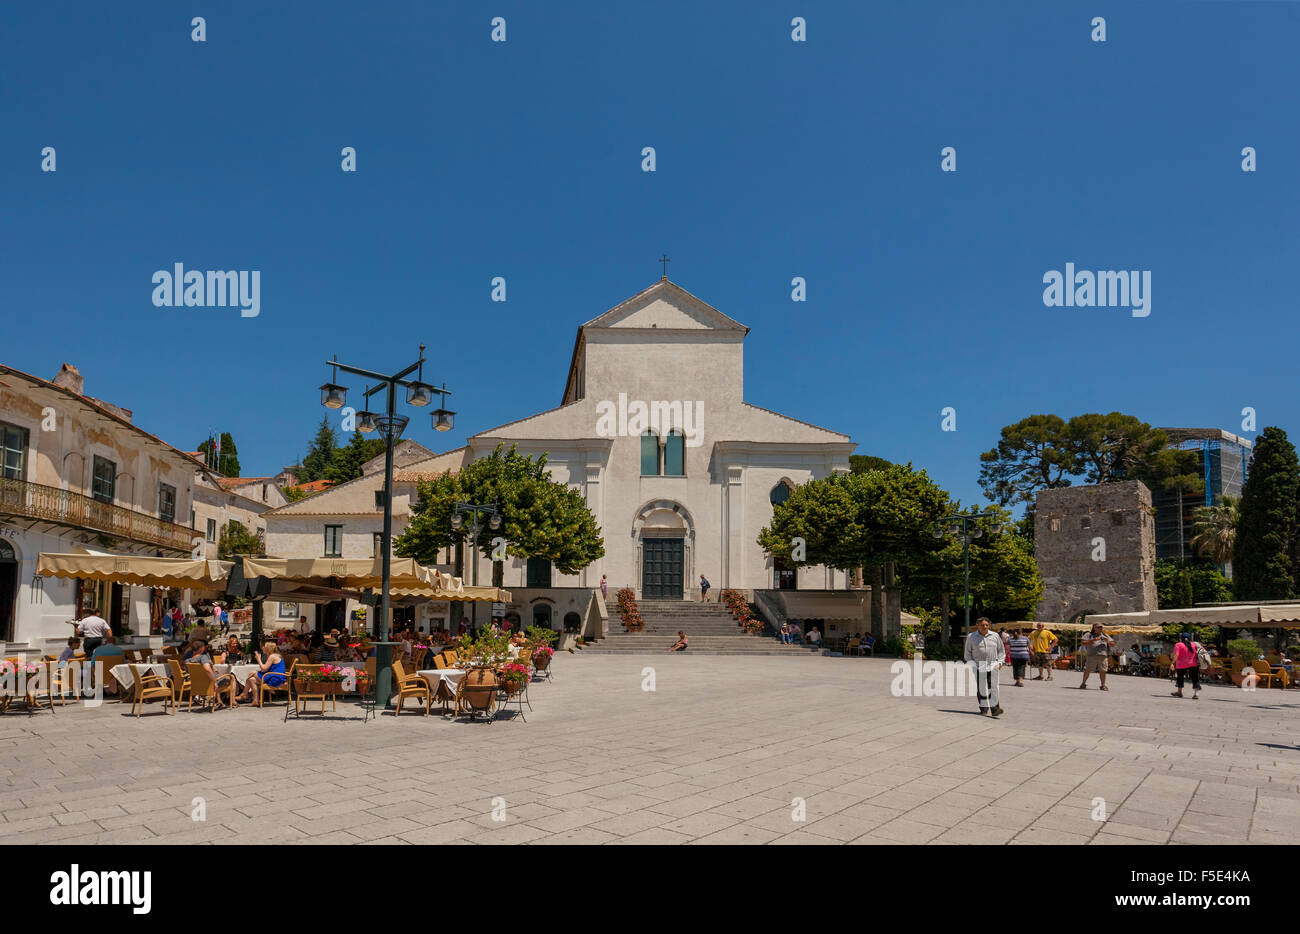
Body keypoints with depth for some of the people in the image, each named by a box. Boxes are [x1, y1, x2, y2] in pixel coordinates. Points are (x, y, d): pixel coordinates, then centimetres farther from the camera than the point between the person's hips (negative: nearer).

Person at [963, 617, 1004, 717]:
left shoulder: (995, 636, 11)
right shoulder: (971, 637, 7)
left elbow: (1000, 650, 17)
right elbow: (967, 652, 10)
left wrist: (999, 662, 5)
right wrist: (971, 664, -2)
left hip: (993, 666, 0)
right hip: (979, 667, 0)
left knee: (993, 687, -9)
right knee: (981, 688, -1)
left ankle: (994, 708, -10)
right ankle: (983, 708, 9)